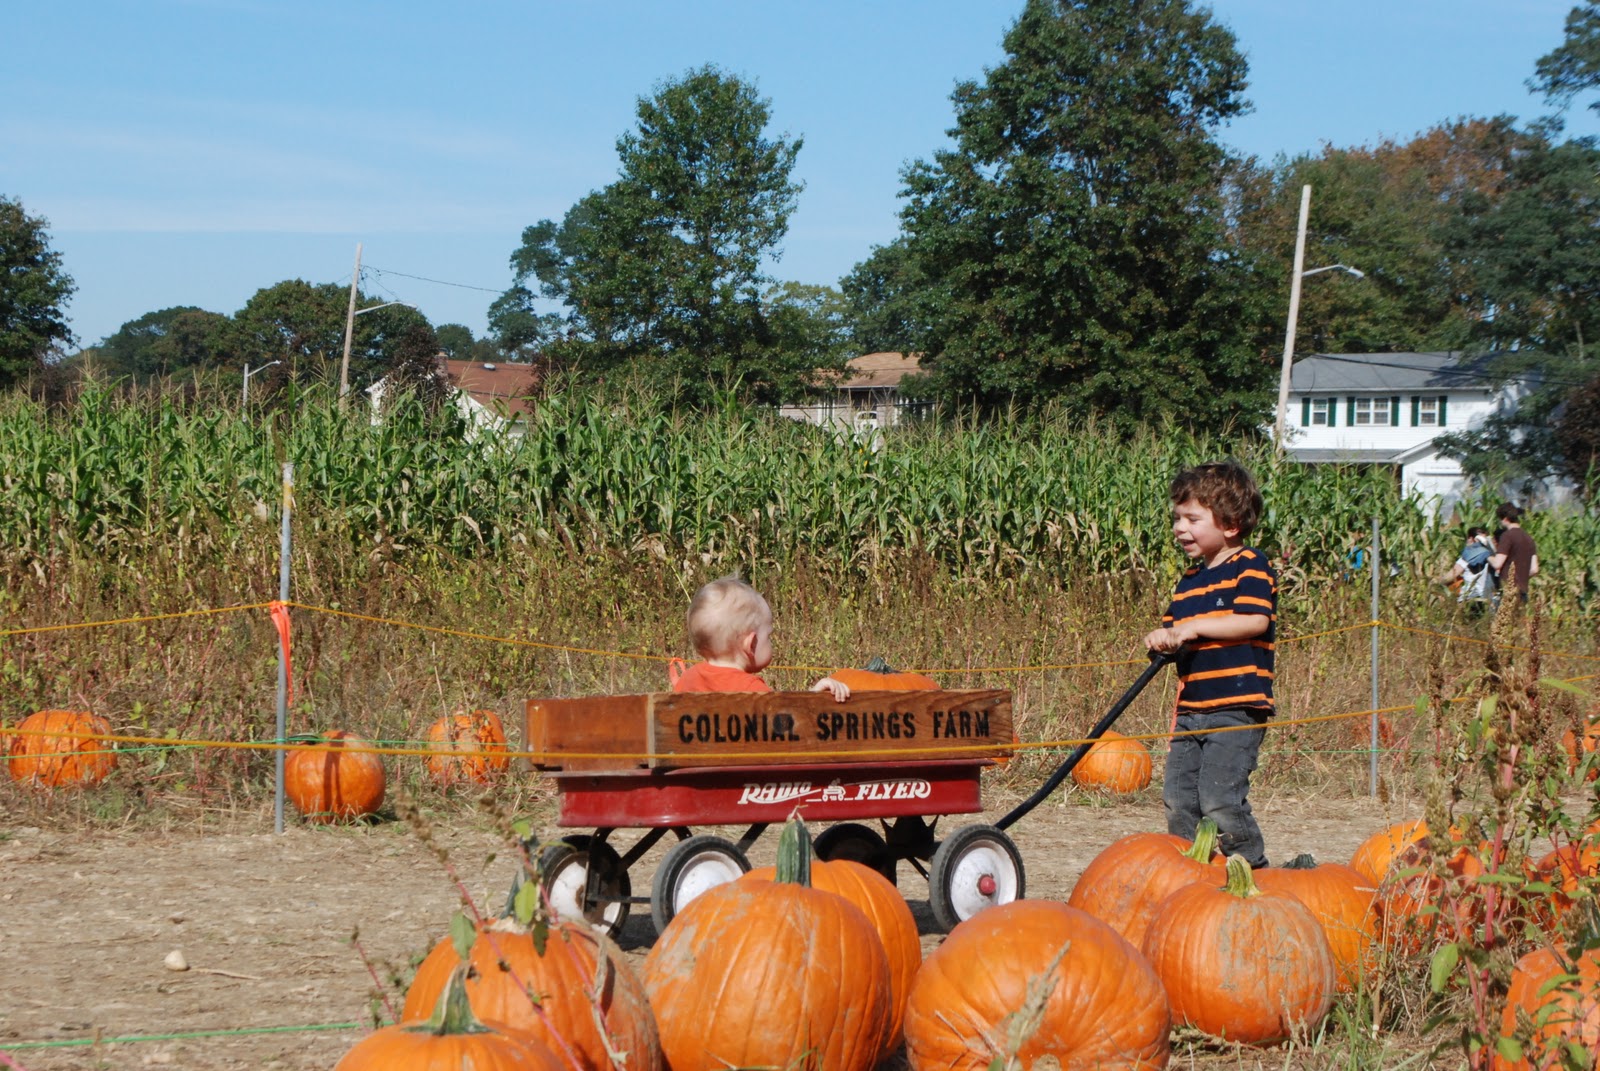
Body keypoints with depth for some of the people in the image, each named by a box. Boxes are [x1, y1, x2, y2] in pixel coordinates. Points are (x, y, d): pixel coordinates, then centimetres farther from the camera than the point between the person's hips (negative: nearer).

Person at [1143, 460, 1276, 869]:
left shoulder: (1249, 567, -5)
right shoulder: (1189, 580, 19)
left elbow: (1255, 621, -18)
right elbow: (1175, 625, 20)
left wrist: (1195, 627, -17)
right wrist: (1163, 638, -4)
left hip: (1236, 708, -8)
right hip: (1191, 708, 8)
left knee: (1219, 799, -14)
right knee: (1178, 800, 6)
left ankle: (1253, 869, -3)